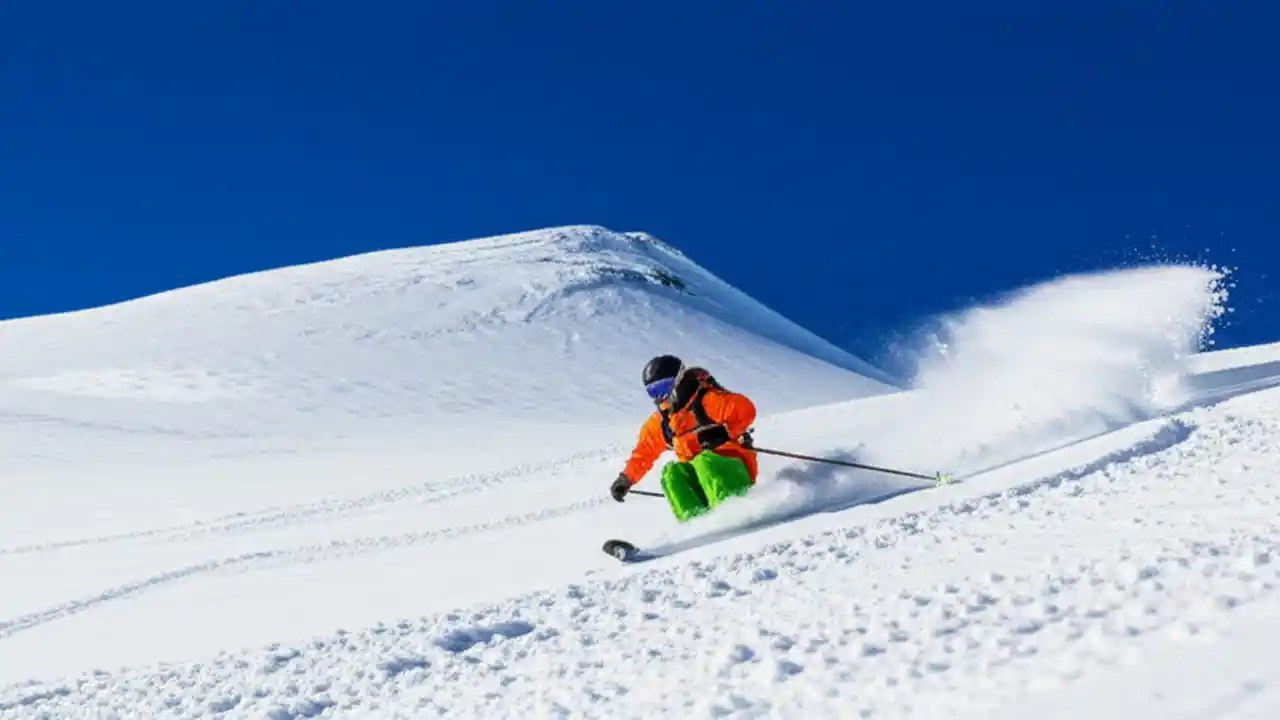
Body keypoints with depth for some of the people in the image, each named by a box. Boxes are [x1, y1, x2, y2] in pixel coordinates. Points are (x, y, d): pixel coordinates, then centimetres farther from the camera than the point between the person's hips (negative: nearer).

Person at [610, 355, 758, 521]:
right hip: (700, 475, 6)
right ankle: (694, 517, -35)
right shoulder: (660, 422, 12)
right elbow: (644, 452, 22)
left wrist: (723, 433, -27)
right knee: (671, 472, -19)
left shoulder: (705, 400, -10)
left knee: (703, 462, -33)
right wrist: (627, 478, 15)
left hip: (735, 468, -6)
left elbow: (745, 409, -21)